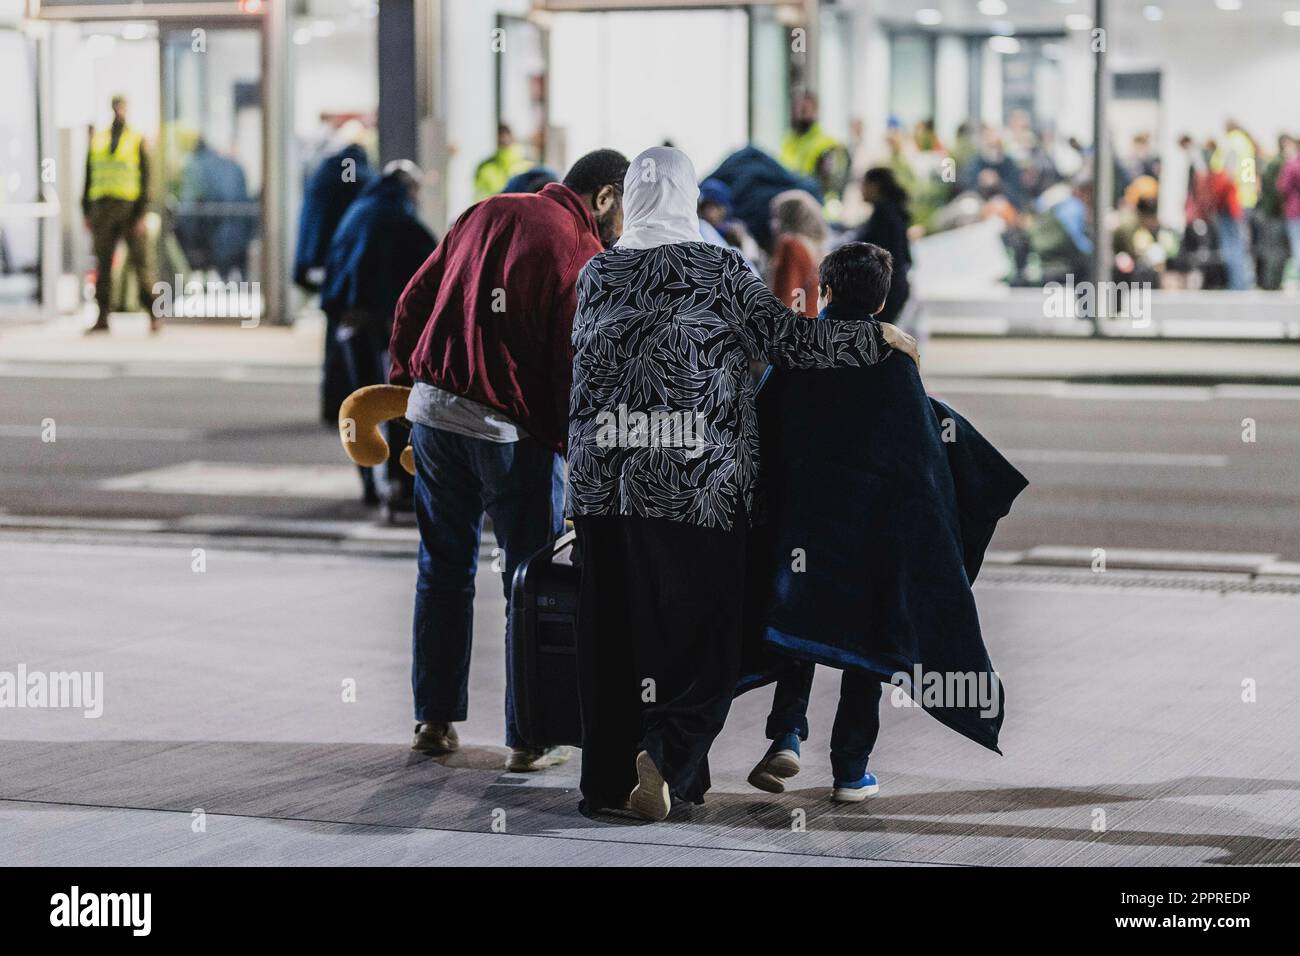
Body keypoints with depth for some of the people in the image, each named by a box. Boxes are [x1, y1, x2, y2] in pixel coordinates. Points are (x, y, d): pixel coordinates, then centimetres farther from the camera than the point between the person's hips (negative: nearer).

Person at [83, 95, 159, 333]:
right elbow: (89, 178, 13)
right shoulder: (97, 140, 11)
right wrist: (86, 213, 6)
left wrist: (142, 215, -13)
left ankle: (154, 315, 6)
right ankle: (102, 319, 2)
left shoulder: (137, 141, 0)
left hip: (131, 208, -3)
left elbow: (145, 180, -4)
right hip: (103, 208, 3)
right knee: (103, 265, 1)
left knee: (140, 263, -2)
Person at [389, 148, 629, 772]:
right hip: (512, 433, -6)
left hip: (432, 410, 6)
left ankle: (434, 720, 21)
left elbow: (413, 303, 15)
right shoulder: (583, 256, -9)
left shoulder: (485, 213, 10)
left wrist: (403, 381, 25)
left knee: (443, 571, 17)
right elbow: (579, 373, -13)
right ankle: (529, 740, 8)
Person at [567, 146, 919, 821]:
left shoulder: (597, 275, 9)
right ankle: (666, 756, -21)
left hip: (606, 484, 4)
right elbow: (788, 340, -1)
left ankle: (609, 779, 8)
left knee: (612, 637, 8)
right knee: (703, 628, -1)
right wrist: (876, 336, 10)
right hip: (698, 486, -4)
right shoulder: (719, 272, -2)